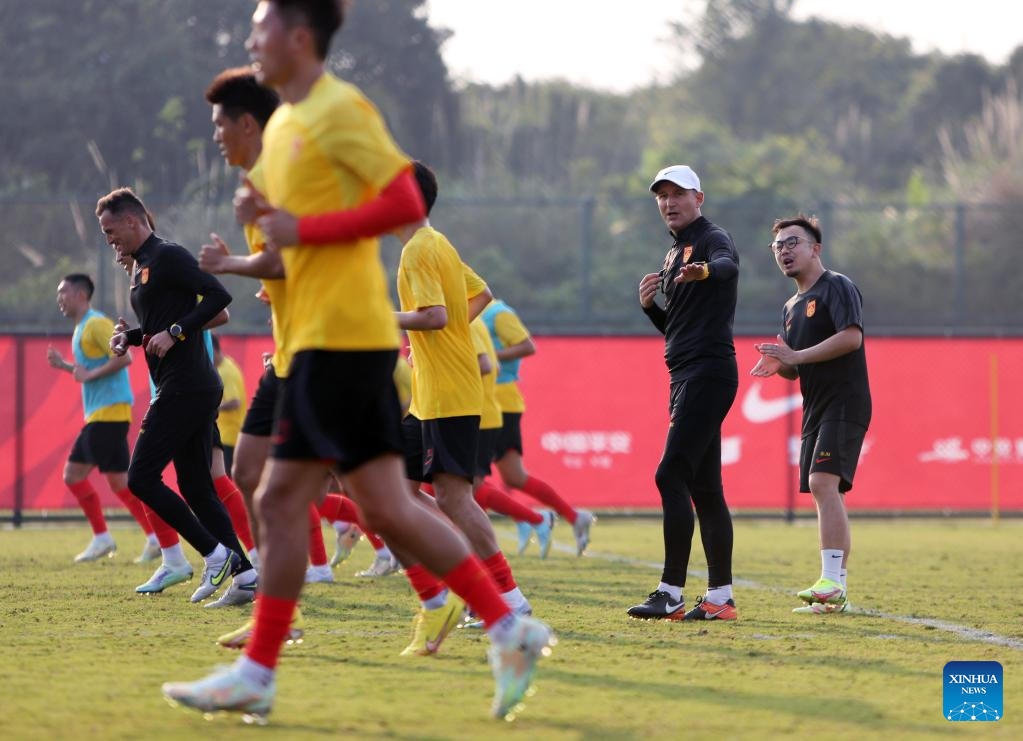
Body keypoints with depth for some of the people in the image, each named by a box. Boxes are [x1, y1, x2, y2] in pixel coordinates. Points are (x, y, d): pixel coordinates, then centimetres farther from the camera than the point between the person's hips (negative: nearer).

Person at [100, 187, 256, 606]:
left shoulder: (168, 256, -9)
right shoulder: (143, 267, 20)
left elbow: (218, 296, -18)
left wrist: (174, 332, -21)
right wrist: (131, 336, 13)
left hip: (185, 387, -10)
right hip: (195, 388, 10)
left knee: (141, 478, -10)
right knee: (195, 487, 8)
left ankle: (215, 554, -9)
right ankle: (243, 573, 4)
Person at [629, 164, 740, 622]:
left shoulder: (711, 239, -7)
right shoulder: (675, 254, 22)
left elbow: (728, 264, -33)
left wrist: (707, 269, -55)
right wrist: (648, 305, 6)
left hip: (708, 373, -10)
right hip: (687, 377, 10)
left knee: (671, 476, -15)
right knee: (702, 487, 9)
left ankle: (671, 594, -16)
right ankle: (720, 597, 12)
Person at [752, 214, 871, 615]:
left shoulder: (837, 287, -7)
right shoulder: (792, 307, 20)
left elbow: (852, 337, -21)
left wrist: (795, 356, -19)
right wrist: (778, 365, 1)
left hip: (844, 403, -9)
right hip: (815, 409, 9)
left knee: (823, 482, -21)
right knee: (826, 493, 7)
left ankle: (831, 583, -25)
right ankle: (836, 594, 9)